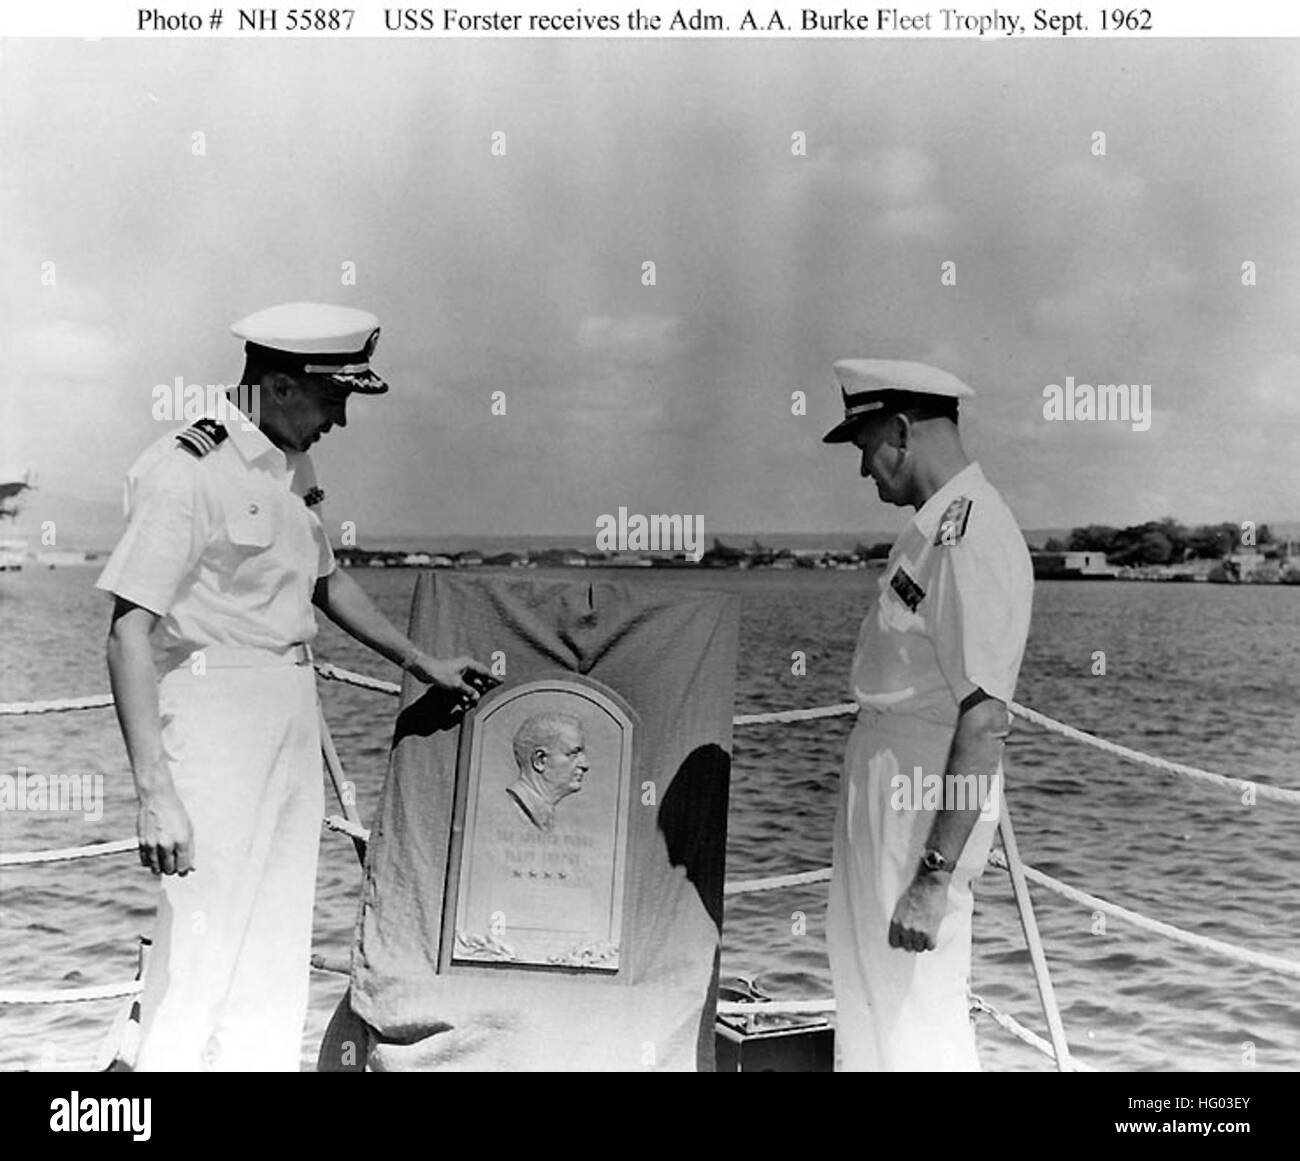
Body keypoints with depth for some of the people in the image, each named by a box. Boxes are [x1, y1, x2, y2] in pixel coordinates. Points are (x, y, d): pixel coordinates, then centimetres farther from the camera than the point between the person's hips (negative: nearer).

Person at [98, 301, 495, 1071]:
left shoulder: (294, 467, 9)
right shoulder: (187, 471, -16)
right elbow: (129, 633, -19)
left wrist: (424, 665, 31)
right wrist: (155, 791, -24)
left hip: (296, 710, 8)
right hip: (214, 710, -8)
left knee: (279, 947, 14)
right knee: (203, 944, -4)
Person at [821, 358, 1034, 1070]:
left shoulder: (972, 538, -21)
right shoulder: (931, 526, 10)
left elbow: (984, 720, -26)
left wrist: (935, 875, -27)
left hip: (929, 794, -10)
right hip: (884, 773, 10)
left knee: (915, 1015, 1)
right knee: (867, 983, 23)